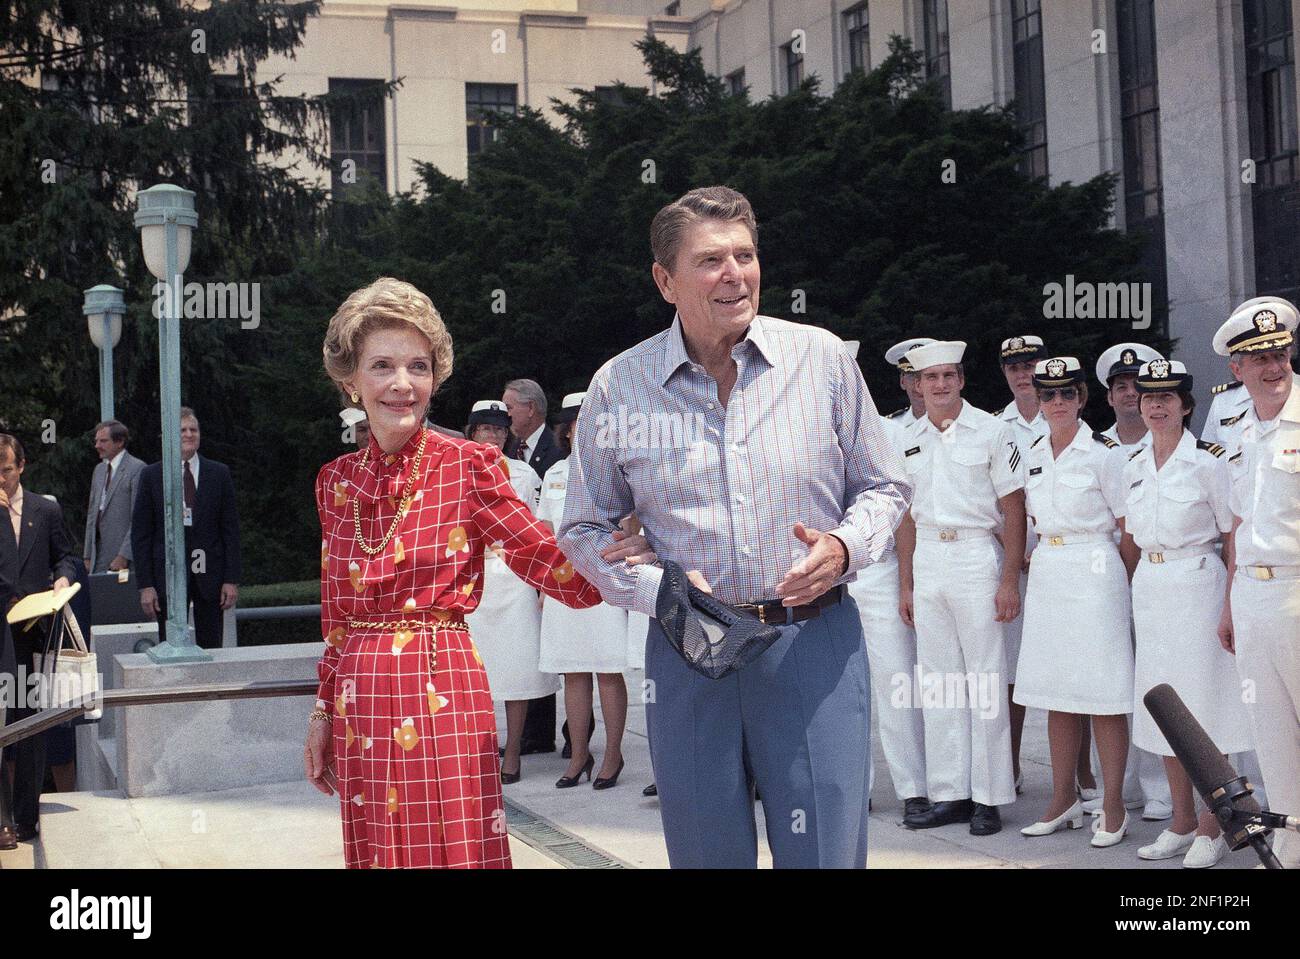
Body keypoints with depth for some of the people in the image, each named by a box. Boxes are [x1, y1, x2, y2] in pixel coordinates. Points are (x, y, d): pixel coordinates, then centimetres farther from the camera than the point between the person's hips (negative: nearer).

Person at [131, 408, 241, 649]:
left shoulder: (219, 473, 5)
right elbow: (140, 534, 2)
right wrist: (145, 585, -5)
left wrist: (231, 579, -3)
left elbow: (230, 529, 4)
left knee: (211, 648, 5)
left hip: (209, 575, 1)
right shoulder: (151, 475, 2)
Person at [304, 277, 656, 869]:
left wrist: (619, 552, -29)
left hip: (441, 696, -4)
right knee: (374, 852, 10)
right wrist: (324, 711, 15)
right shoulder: (337, 481, 9)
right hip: (360, 705, 4)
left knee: (451, 850, -2)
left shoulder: (467, 466, -4)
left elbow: (552, 563, -11)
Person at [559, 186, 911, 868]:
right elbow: (585, 529, 9)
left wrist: (844, 548, -11)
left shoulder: (822, 358, 2)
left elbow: (883, 487, 10)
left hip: (815, 643, 0)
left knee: (826, 852, 0)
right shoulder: (618, 389, 1)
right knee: (705, 853, 11)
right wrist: (656, 590, -9)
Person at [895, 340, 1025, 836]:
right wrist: (906, 585, 12)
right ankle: (949, 794, 15)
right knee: (937, 681, 7)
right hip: (927, 562, 5)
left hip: (977, 558, -5)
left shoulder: (991, 431, -2)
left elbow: (1013, 509, -4)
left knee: (986, 679, -2)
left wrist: (1009, 580, -10)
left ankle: (989, 798, 5)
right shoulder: (908, 440, 11)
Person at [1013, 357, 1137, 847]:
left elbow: (1130, 530, -4)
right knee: (1056, 694, 10)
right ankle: (1064, 801, 19)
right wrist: (1038, 554, 12)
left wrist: (1122, 585, -3)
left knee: (1103, 696, -3)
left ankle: (1113, 807, 5)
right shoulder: (1033, 454, 11)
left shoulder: (1104, 452, -7)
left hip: (1094, 573, -6)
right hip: (1046, 574, 6)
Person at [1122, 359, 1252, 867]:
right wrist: (1131, 592, 12)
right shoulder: (1133, 466, 10)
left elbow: (1234, 536, -6)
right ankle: (1182, 822, 20)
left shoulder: (1208, 460, -8)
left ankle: (1212, 829, 7)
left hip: (1196, 583, -6)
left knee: (1203, 706, -3)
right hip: (1148, 587, 6)